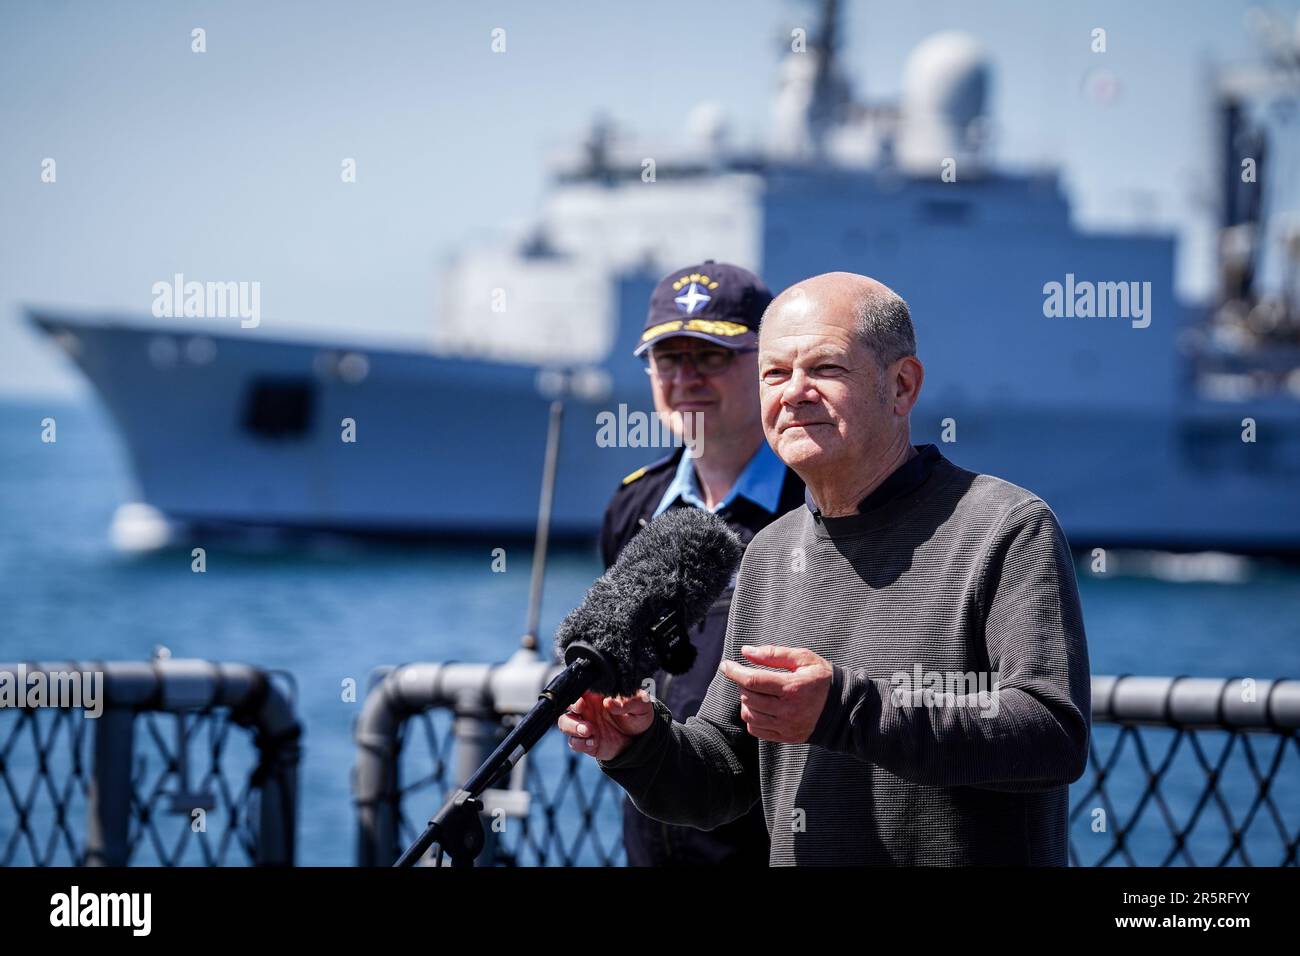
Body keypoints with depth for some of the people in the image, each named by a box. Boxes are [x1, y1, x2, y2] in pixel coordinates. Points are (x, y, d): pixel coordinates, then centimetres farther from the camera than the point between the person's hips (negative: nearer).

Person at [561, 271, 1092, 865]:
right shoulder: (769, 555, 10)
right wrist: (641, 744, -7)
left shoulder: (1008, 528, -9)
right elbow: (726, 778, 14)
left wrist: (845, 710, -26)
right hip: (795, 860, 5)